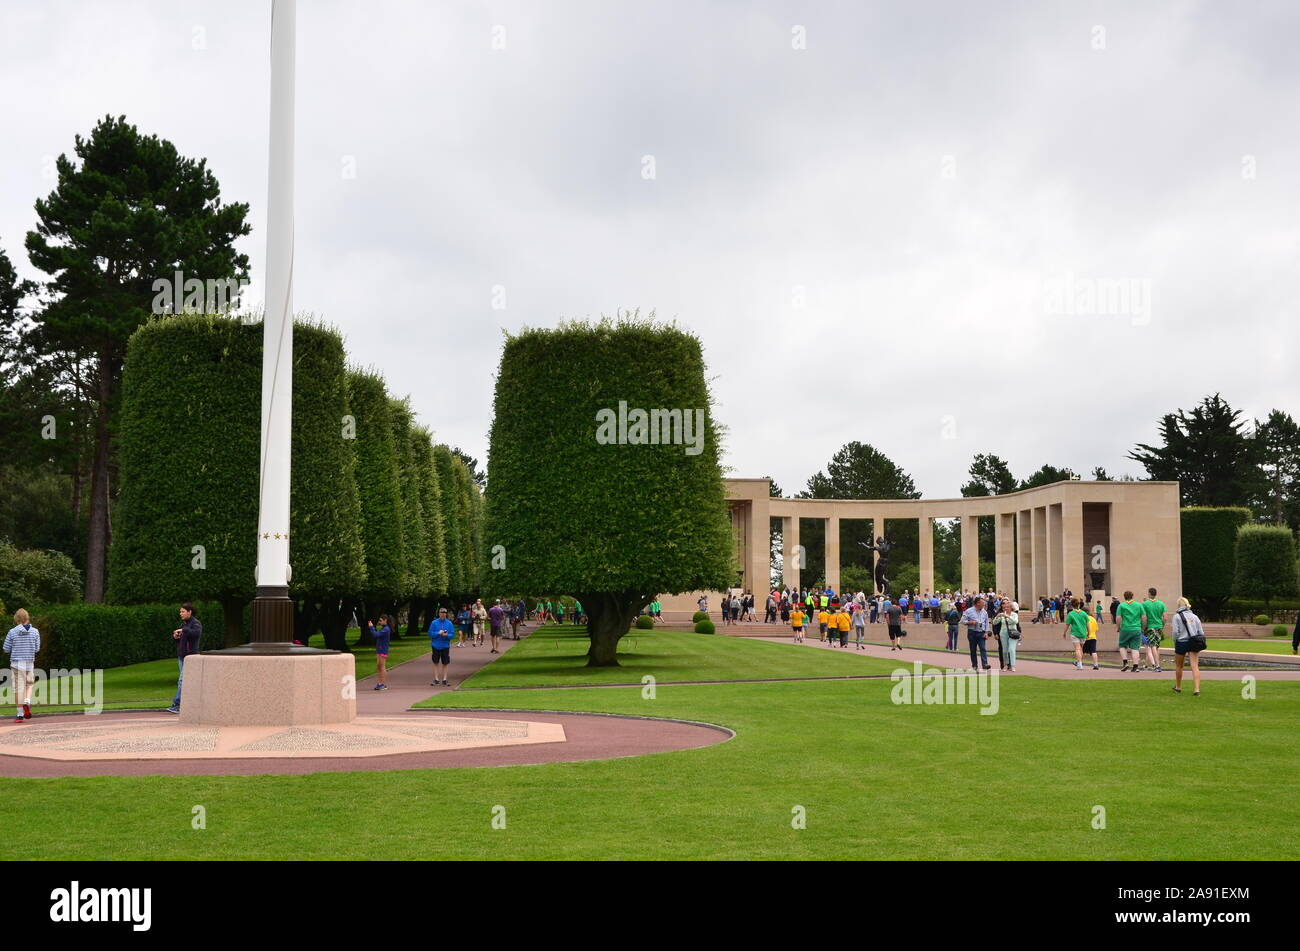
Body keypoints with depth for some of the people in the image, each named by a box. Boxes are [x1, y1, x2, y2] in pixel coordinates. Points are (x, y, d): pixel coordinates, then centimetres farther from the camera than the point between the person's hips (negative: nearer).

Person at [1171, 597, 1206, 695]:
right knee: (1195, 666, -3)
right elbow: (1201, 632, 7)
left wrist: (1175, 643, 1)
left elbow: (1176, 632, -11)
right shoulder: (1194, 616, 10)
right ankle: (1197, 689, -14)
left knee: (1178, 666, 16)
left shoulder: (1177, 616, -3)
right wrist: (1198, 642, 17)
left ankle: (1178, 687, 30)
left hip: (1181, 643, -3)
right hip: (1194, 643, 3)